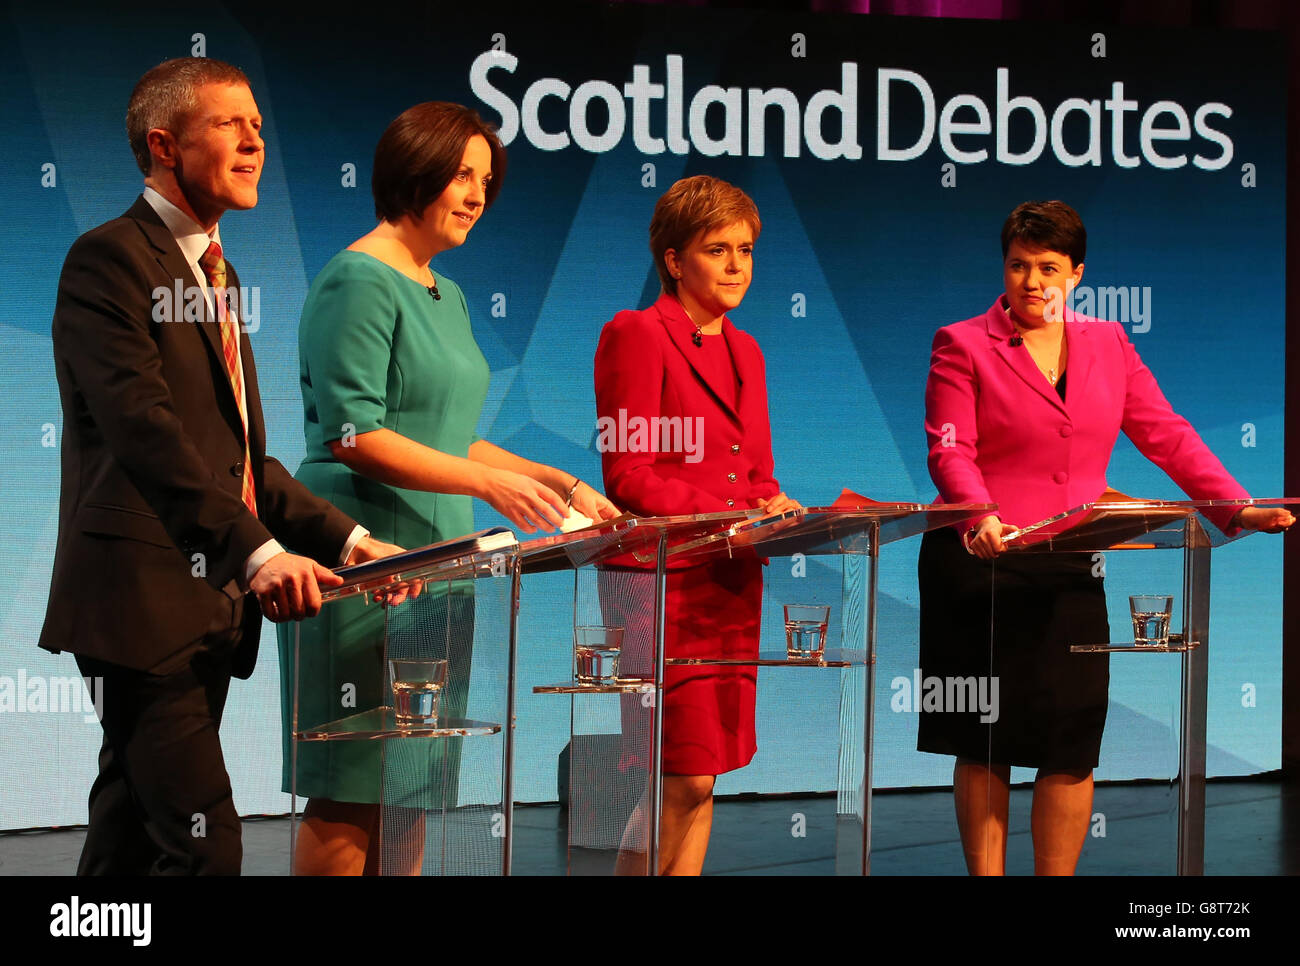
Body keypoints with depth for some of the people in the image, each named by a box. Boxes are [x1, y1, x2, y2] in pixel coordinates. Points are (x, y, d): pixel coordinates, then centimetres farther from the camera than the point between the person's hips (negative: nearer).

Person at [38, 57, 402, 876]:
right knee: (203, 848, -14)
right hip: (146, 601, -9)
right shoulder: (110, 259, -8)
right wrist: (257, 553, -27)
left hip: (211, 608, 9)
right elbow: (145, 432, -19)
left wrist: (345, 538, 9)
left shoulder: (216, 274, 22)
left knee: (130, 841, 12)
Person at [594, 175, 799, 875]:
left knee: (701, 781, 7)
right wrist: (736, 515, -19)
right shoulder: (635, 334, -5)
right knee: (683, 781, -10)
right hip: (667, 584, -7)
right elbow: (628, 477, -12)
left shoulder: (744, 351, 19)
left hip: (732, 584, 7)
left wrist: (778, 507, -4)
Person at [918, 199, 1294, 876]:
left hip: (1069, 570, 3)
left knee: (1071, 744, -2)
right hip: (979, 566, -3)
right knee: (984, 744, 2)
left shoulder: (1108, 344, 12)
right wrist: (981, 517, -30)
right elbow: (950, 451, -11)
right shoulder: (962, 346, 0)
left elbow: (1166, 435, 7)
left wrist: (1237, 508, -4)